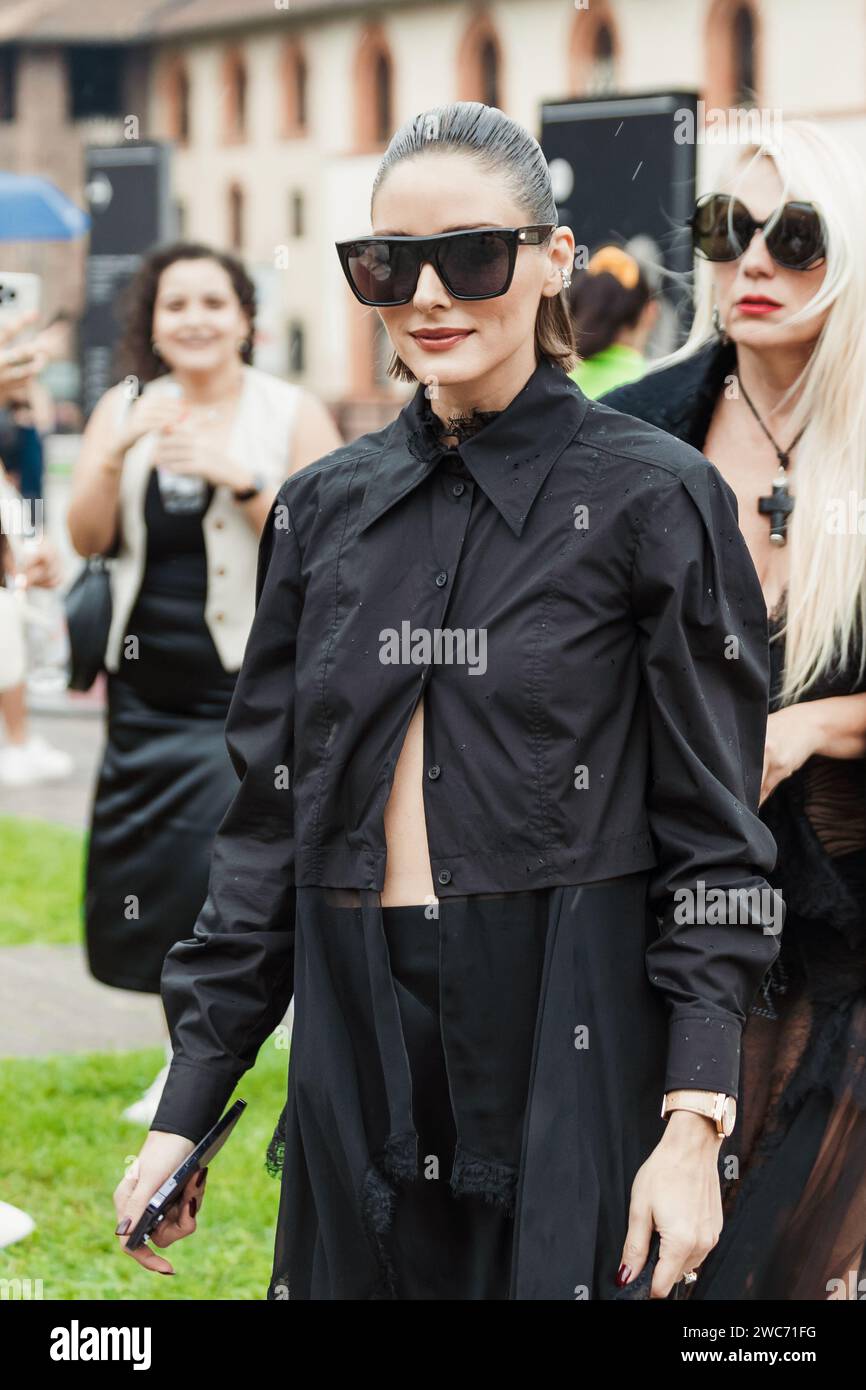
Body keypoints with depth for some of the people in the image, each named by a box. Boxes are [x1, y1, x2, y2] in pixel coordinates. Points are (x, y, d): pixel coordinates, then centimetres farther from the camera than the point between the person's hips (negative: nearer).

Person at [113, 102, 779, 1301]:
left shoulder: (653, 499, -4)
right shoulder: (323, 509, 8)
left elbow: (712, 838, -5)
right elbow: (267, 819, 11)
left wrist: (694, 1122, -12)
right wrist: (187, 1107, 7)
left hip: (568, 1034, -4)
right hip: (352, 1034, 4)